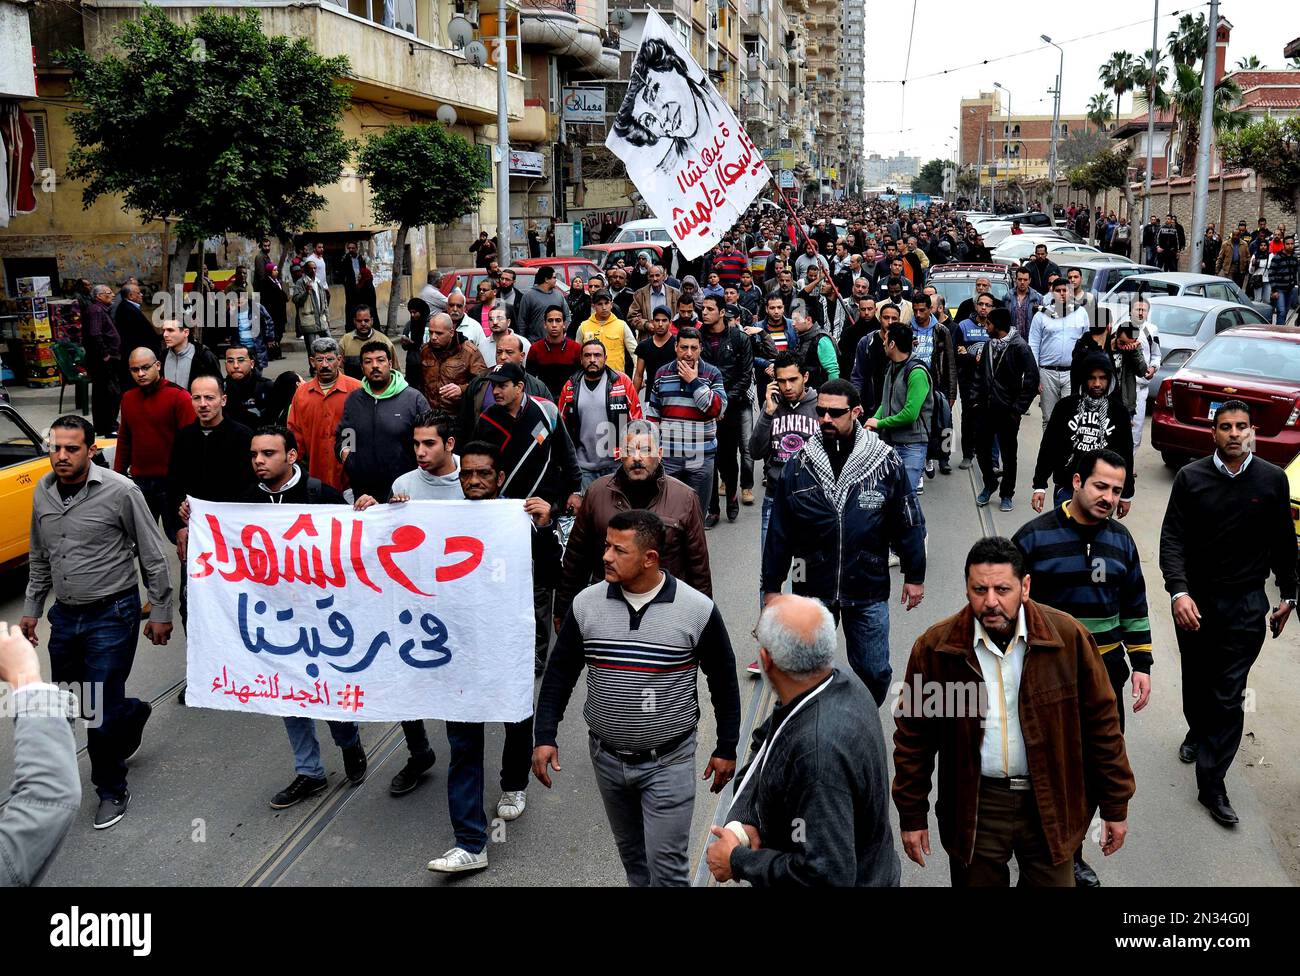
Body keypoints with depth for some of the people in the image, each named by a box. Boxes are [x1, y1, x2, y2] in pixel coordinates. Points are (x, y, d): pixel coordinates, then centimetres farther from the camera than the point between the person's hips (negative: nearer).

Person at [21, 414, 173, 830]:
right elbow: (39, 558, 16)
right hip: (64, 614, 6)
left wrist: (160, 612, -7)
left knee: (100, 710, -2)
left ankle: (112, 791, 19)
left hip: (111, 614, -6)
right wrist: (31, 608, 17)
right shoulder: (43, 492, 2)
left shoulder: (120, 491, -16)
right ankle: (133, 713, 47)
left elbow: (153, 556, -9)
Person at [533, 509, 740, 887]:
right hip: (607, 757, 4)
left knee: (667, 865, 0)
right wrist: (544, 737, -2)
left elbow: (723, 681, -2)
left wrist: (726, 749, 2)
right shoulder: (586, 604, -7)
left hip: (669, 762, -3)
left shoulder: (698, 610, -14)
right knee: (631, 855, 20)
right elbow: (560, 673, 3)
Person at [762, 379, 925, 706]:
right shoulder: (798, 465, -4)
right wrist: (771, 586, 3)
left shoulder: (885, 461, -6)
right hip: (812, 590, 1)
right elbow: (779, 532, 1)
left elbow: (908, 524, 3)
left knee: (874, 673, 9)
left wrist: (914, 576, 6)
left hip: (868, 592, -1)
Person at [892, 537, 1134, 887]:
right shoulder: (934, 647, -10)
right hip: (974, 808, 0)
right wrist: (912, 816, 2)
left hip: (1051, 803, 0)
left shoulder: (1067, 636, -10)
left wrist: (1115, 806, 3)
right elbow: (914, 736, -1)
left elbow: (1100, 723, -1)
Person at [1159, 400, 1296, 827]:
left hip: (1245, 605, -1)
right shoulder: (1191, 477, -5)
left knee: (1229, 696, -2)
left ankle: (1211, 783, 4)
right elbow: (1172, 538, -8)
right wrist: (1179, 591, -20)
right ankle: (1197, 732, 48)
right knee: (1196, 681, 19)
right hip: (1195, 599, 1)